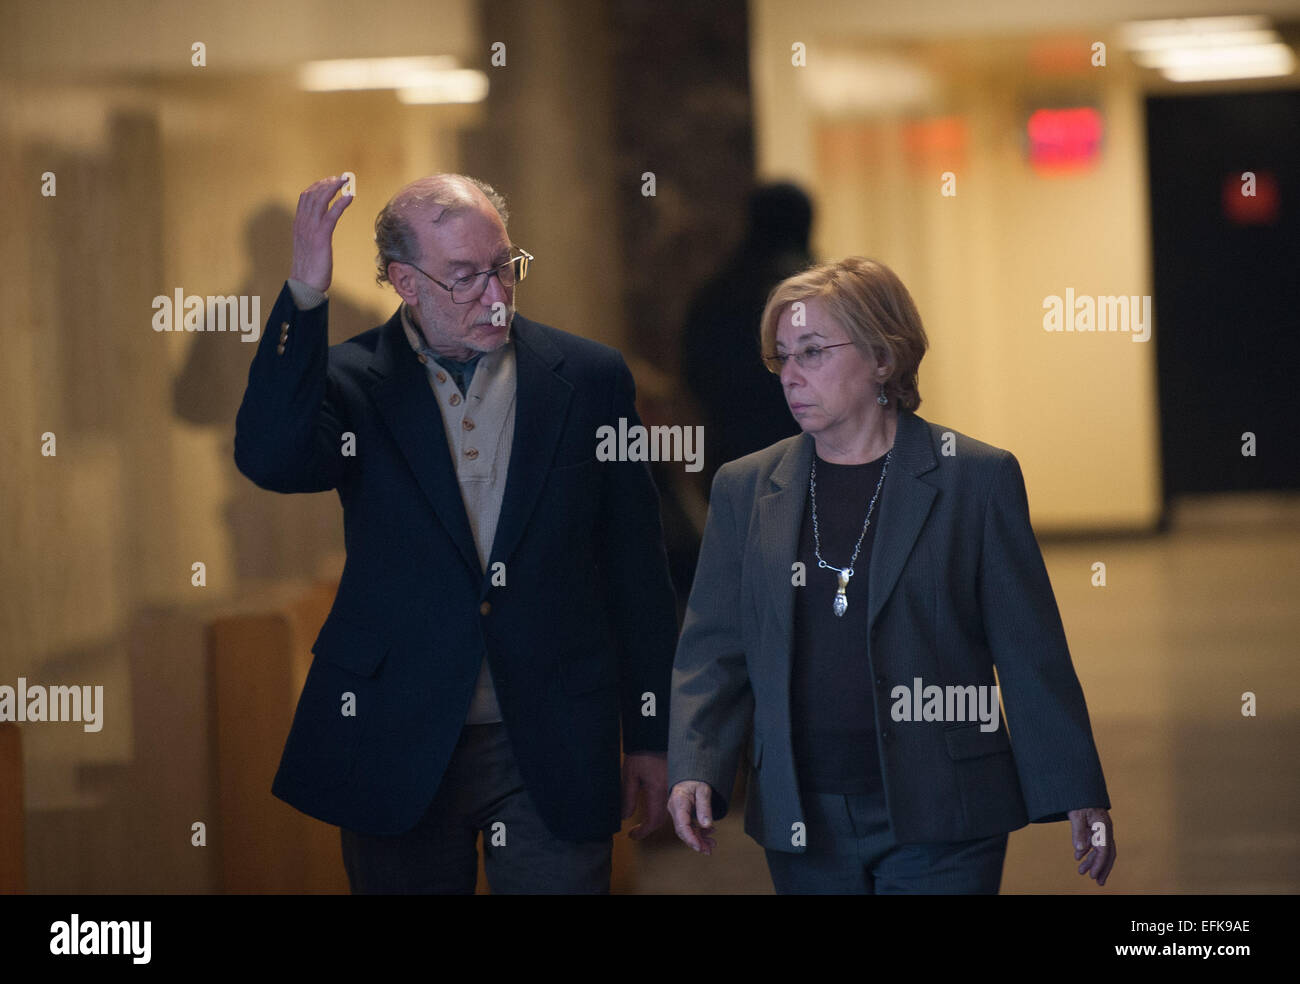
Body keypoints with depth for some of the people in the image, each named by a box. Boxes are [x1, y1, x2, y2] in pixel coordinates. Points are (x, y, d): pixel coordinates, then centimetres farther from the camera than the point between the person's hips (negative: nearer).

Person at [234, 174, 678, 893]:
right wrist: (305, 294, -29)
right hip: (398, 749, 0)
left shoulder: (588, 377, 4)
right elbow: (268, 461, -22)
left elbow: (637, 569, 7)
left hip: (554, 753, 0)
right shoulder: (351, 380, 0)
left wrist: (652, 740, 7)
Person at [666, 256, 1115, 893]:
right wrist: (694, 771, -7)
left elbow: (1031, 652, 2)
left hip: (938, 824, -3)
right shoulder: (746, 489, 10)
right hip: (804, 827, 3)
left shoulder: (977, 478, 1)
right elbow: (712, 652, 9)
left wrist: (1078, 794, 1)